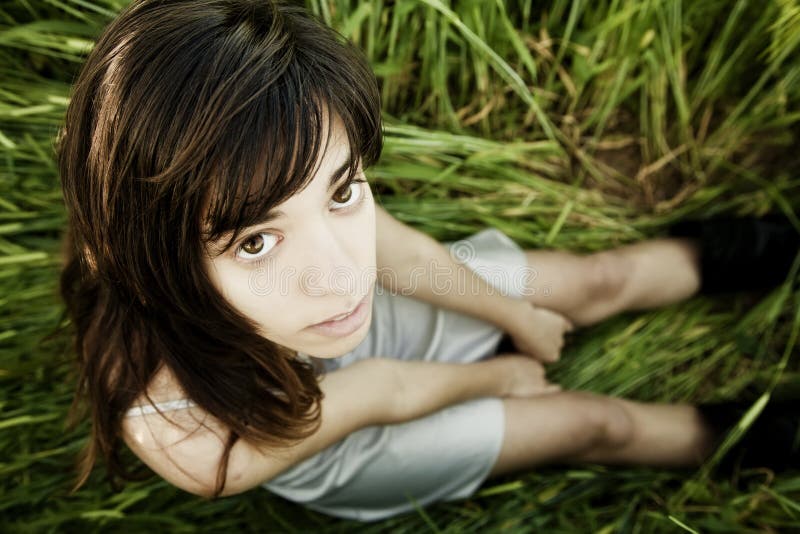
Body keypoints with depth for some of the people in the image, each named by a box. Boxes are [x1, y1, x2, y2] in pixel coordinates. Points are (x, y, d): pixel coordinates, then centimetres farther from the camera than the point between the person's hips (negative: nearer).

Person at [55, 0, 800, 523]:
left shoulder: (293, 176, -35)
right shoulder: (190, 433, -44)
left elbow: (410, 259, -15)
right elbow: (389, 394, -27)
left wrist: (520, 317, 4)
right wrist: (505, 377, -7)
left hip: (379, 315, 3)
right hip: (340, 446, -3)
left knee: (600, 279, 8)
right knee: (594, 422, 4)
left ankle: (716, 256, 40)